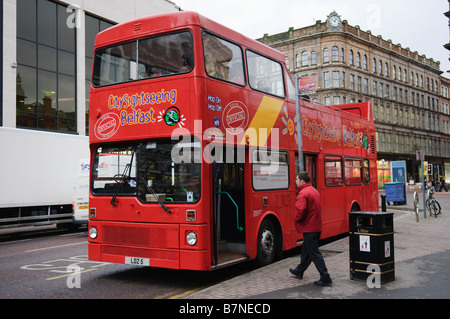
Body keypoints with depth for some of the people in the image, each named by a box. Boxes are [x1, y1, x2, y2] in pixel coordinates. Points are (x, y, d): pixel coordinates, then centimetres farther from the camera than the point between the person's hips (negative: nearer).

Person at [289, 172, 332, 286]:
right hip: (317, 226, 10)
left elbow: (300, 211, -28)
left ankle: (325, 278, -2)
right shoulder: (314, 191, 13)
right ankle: (299, 271, 37)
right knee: (306, 250, 22)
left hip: (308, 228, -10)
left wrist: (297, 220, -7)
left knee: (314, 253, -4)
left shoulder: (303, 193, -19)